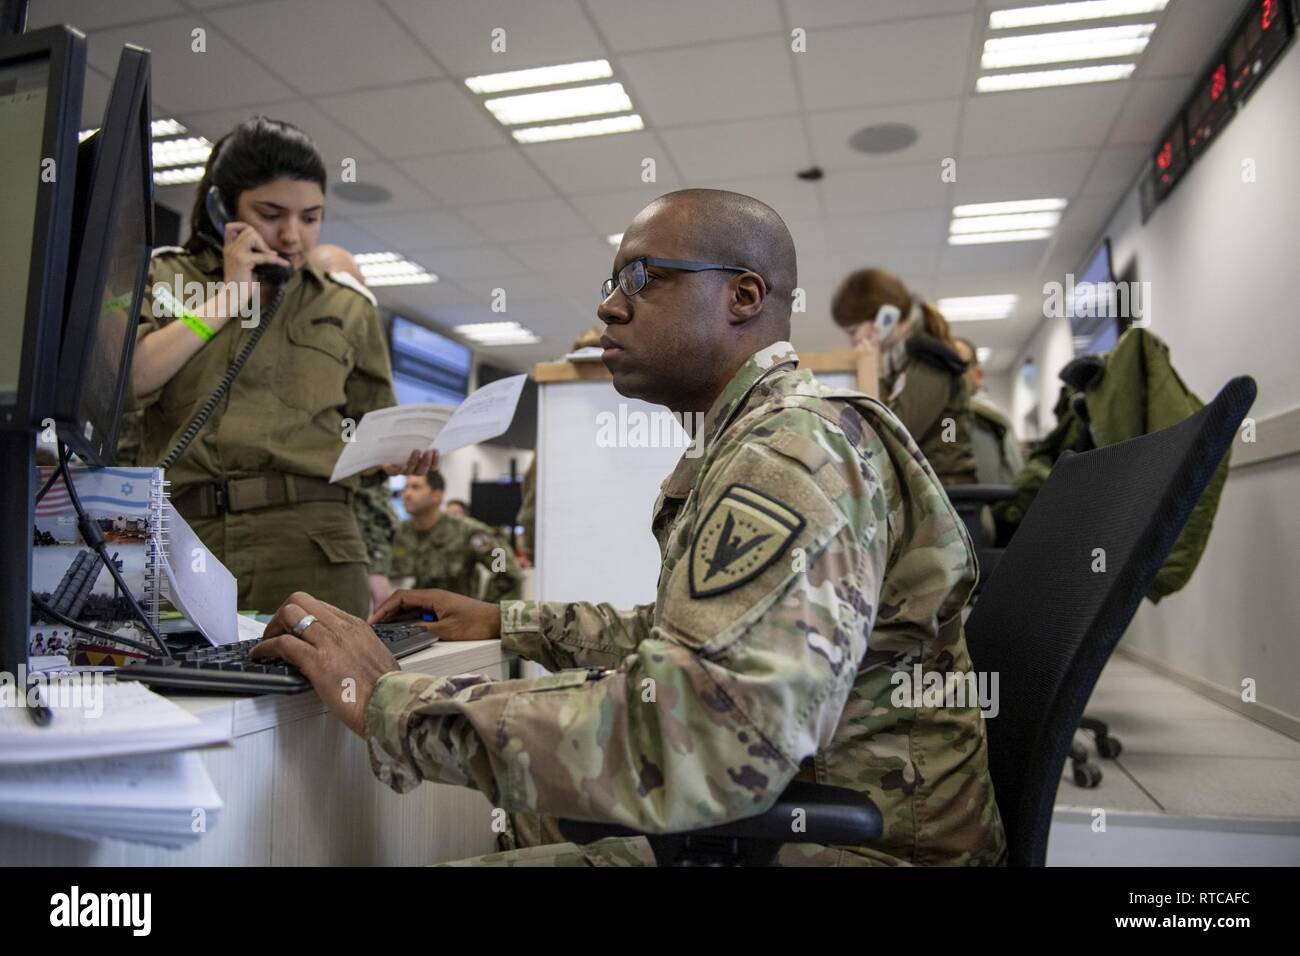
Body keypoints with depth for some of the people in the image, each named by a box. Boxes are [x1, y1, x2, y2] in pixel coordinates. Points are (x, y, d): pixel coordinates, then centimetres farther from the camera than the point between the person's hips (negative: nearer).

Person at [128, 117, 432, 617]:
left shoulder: (348, 306, 15)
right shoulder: (162, 277, 13)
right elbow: (122, 384, -5)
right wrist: (224, 299, -2)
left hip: (310, 543, 1)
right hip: (179, 535, 0)